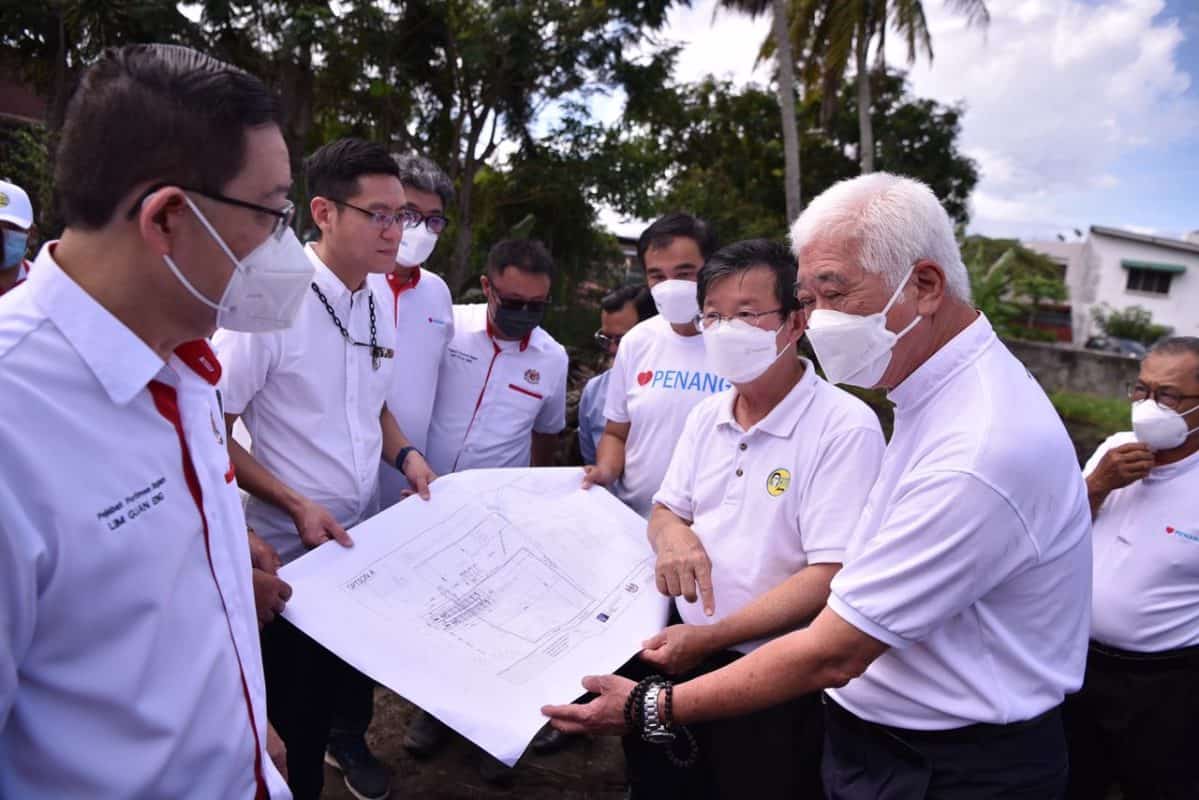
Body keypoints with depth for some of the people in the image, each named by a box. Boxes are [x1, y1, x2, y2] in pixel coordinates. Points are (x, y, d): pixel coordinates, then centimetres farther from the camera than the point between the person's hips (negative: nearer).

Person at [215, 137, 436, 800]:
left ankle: (348, 739, 54)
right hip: (290, 543, -6)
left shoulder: (378, 300, 1)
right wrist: (296, 504, -21)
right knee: (296, 698, 11)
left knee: (359, 670, 26)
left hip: (368, 533, 7)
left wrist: (404, 455, -2)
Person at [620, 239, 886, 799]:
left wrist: (709, 637, -24)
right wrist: (671, 533, -12)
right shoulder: (707, 415, 4)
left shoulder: (846, 427, -19)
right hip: (682, 647, 7)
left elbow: (831, 577, -22)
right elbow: (666, 509, 13)